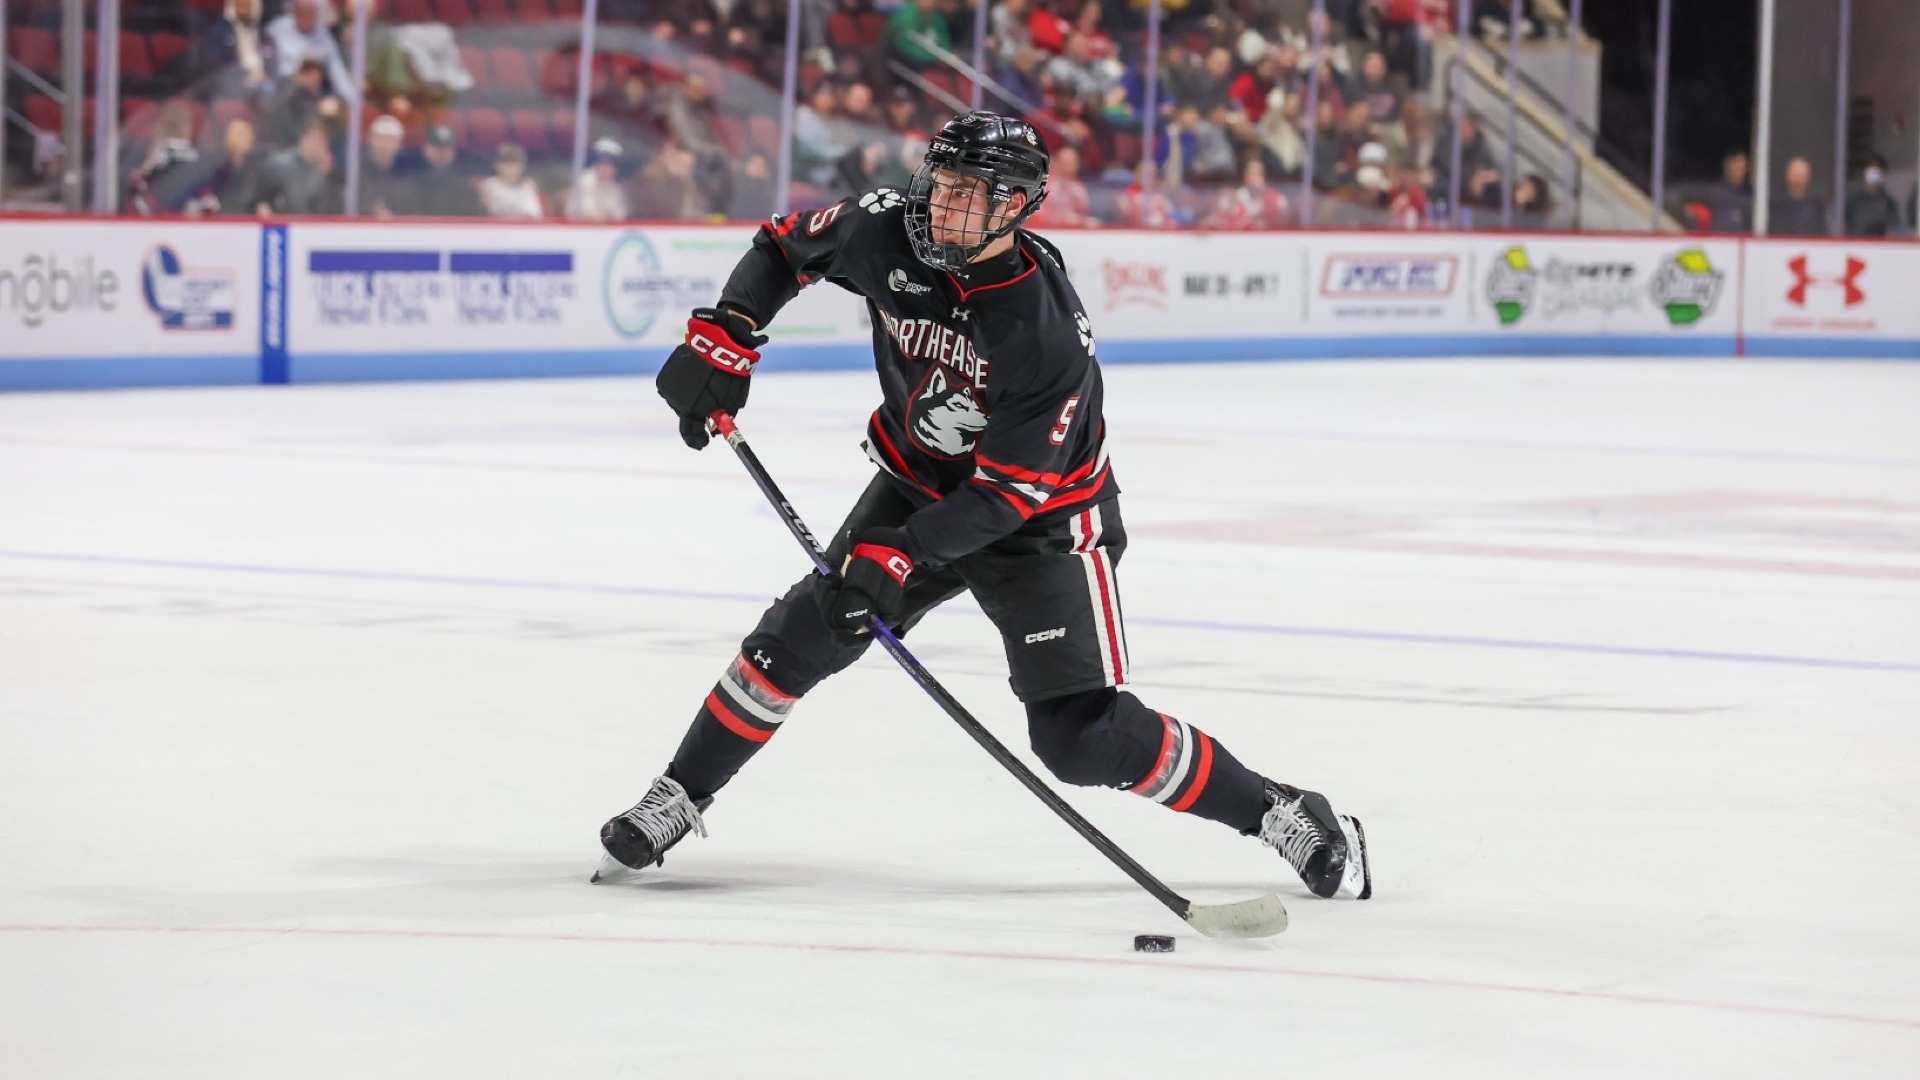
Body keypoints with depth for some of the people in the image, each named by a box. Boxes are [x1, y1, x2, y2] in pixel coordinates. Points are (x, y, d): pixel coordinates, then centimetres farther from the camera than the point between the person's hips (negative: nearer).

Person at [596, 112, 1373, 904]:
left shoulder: (1047, 333, -33)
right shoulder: (892, 232, -18)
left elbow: (1007, 491, -29)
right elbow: (786, 247, 2)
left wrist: (898, 557, -36)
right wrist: (722, 335, -12)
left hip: (1039, 517, -5)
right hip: (920, 481, 5)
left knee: (1083, 737, -14)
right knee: (803, 634, -8)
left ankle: (1282, 816, -1)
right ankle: (677, 798, 10)